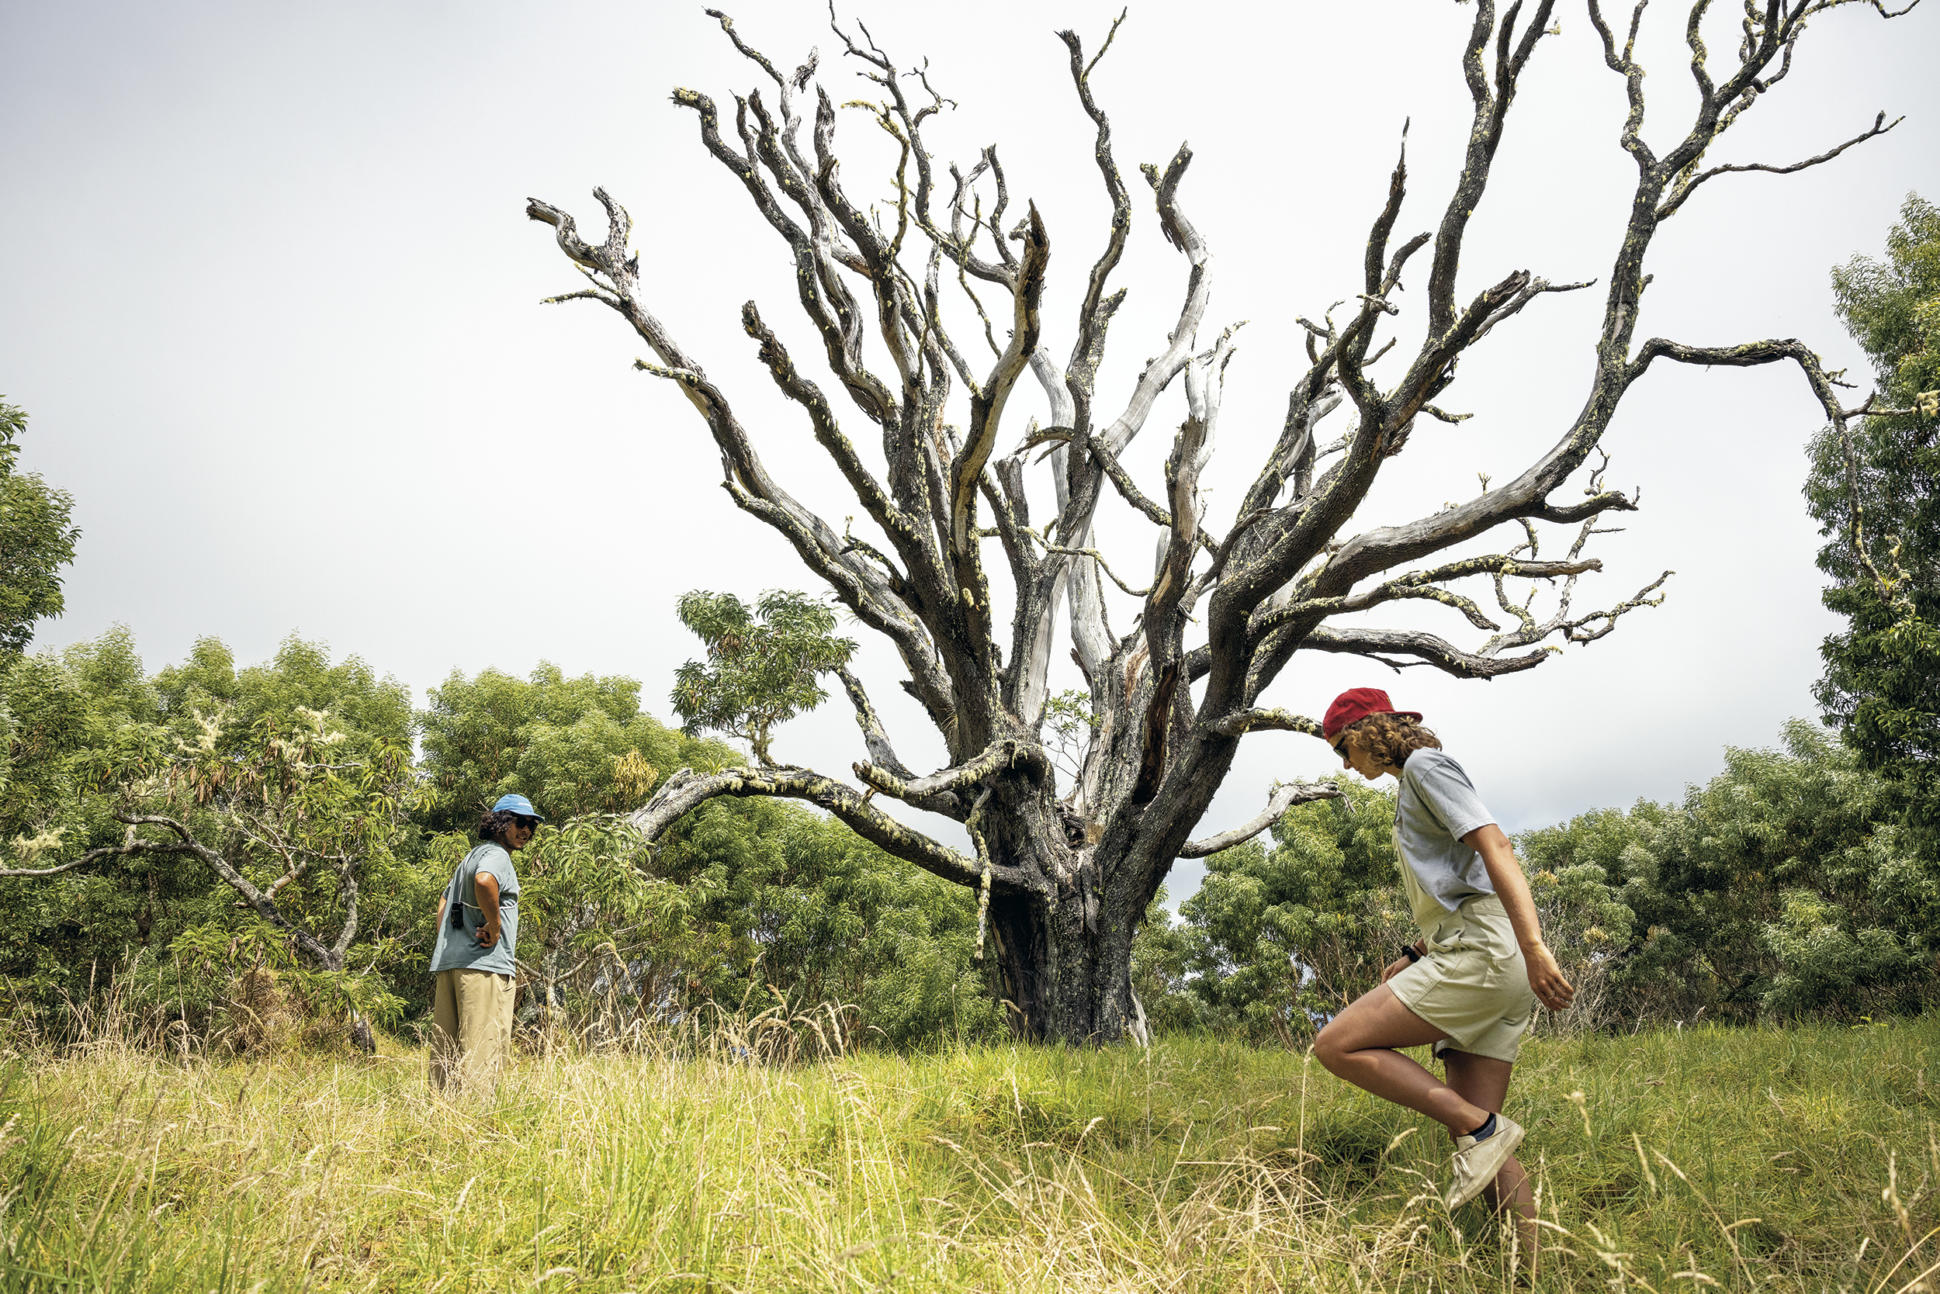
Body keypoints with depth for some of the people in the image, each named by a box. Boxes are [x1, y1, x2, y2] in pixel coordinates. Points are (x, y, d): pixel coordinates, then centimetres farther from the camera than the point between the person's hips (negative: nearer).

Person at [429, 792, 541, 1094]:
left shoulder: (472, 856, 25)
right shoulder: (496, 854, -7)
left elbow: (444, 902, 31)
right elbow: (484, 881, -30)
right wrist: (494, 927, -19)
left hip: (448, 962, 10)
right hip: (483, 964, -10)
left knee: (447, 1049, 11)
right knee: (482, 1049, -10)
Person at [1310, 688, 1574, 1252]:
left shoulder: (1425, 766, -1)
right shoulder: (1411, 788, 29)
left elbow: (1495, 846, -16)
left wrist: (1533, 947, -27)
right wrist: (1415, 955, 24)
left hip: (1482, 950, -10)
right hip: (1476, 958, 10)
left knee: (1337, 1045, -14)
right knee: (1479, 1140, 4)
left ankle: (1480, 1127, -14)